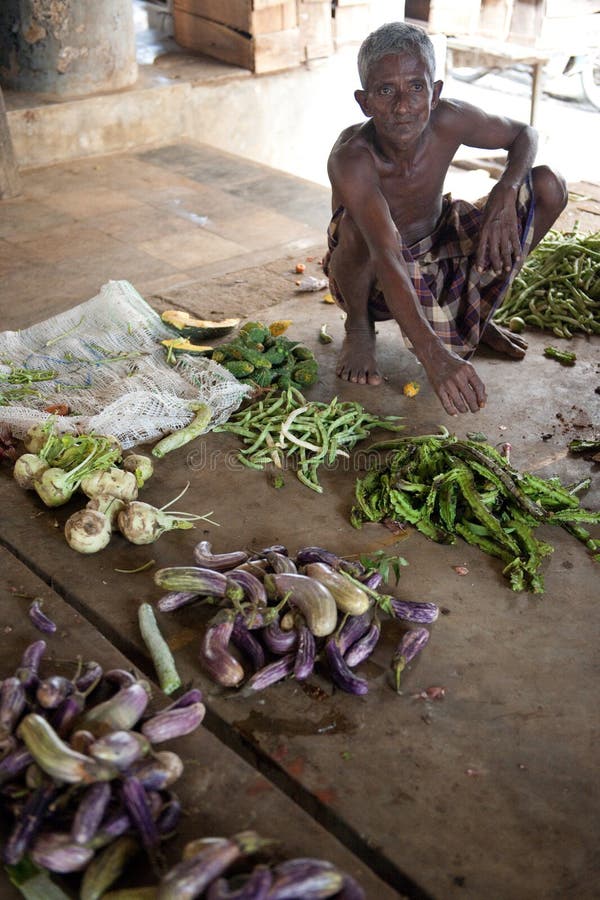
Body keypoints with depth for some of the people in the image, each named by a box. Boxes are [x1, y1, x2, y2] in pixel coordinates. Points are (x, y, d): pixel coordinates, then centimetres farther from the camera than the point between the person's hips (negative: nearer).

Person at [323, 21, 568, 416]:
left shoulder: (448, 120, -20)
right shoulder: (351, 158, -34)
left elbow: (524, 134, 0)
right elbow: (387, 257, -47)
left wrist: (506, 194, -22)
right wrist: (435, 358, -59)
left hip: (439, 252, 5)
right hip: (374, 279, -5)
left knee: (549, 187, -8)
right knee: (359, 224, -40)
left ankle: (476, 314, 10)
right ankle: (359, 327, -6)